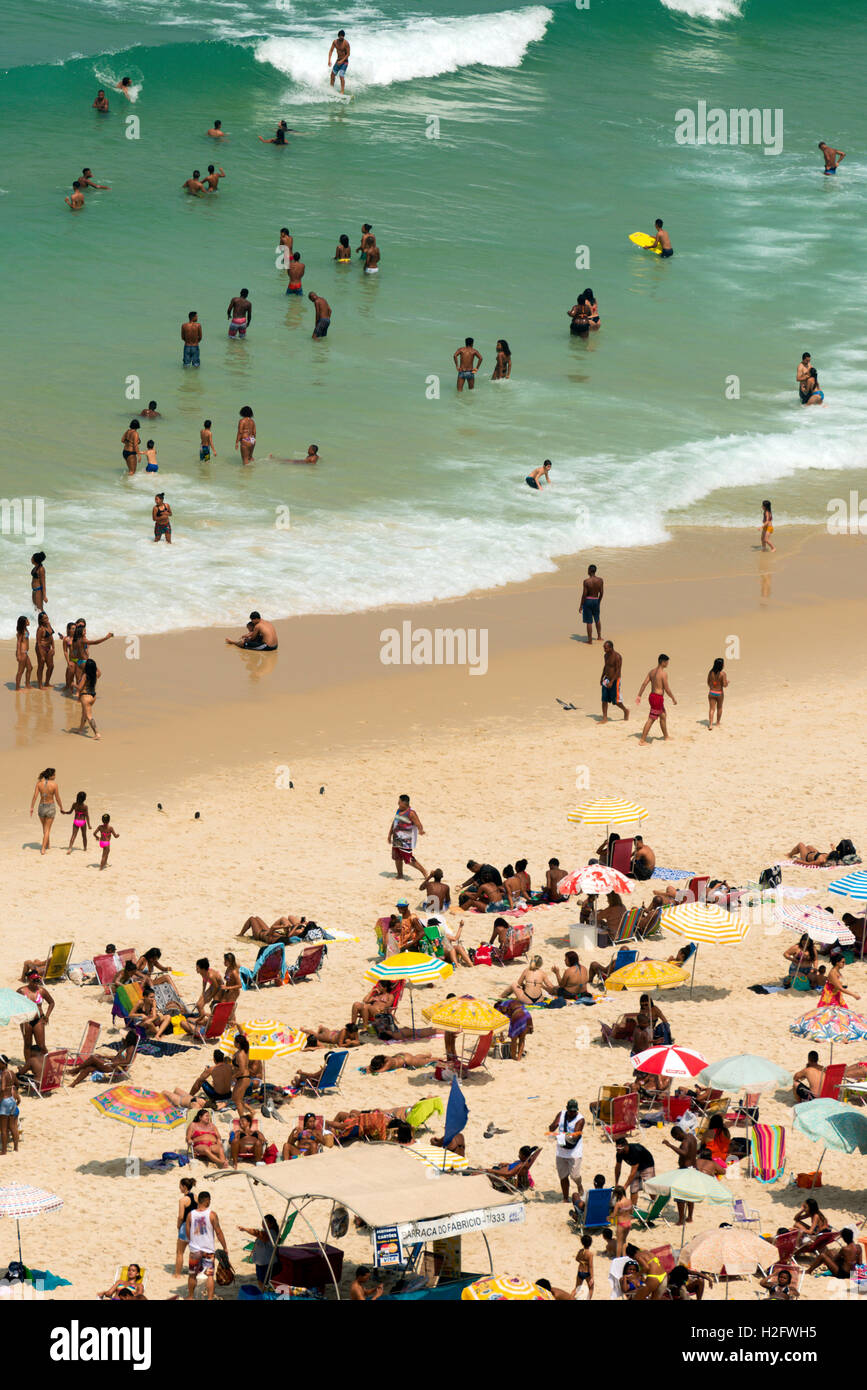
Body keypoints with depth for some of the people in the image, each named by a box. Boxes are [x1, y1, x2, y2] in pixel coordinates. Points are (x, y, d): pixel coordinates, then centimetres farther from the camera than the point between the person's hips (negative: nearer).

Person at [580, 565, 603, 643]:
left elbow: (584, 594, -15)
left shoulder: (586, 581, -18)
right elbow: (601, 592, 2)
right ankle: (599, 636, 33)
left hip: (588, 601, -4)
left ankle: (590, 640, 6)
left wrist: (581, 606, -6)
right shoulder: (600, 580, -5)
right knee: (597, 619, 25)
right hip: (596, 600, 4)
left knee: (589, 622, 2)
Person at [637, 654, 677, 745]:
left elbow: (644, 684, 6)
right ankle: (642, 740, -5)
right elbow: (666, 689, -15)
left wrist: (639, 696, 8)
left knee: (663, 716, 24)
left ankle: (666, 736, 38)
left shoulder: (652, 672, 8)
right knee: (651, 719, -5)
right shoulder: (663, 673, -16)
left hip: (652, 695, 9)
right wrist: (673, 699, -2)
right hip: (658, 698, -9)